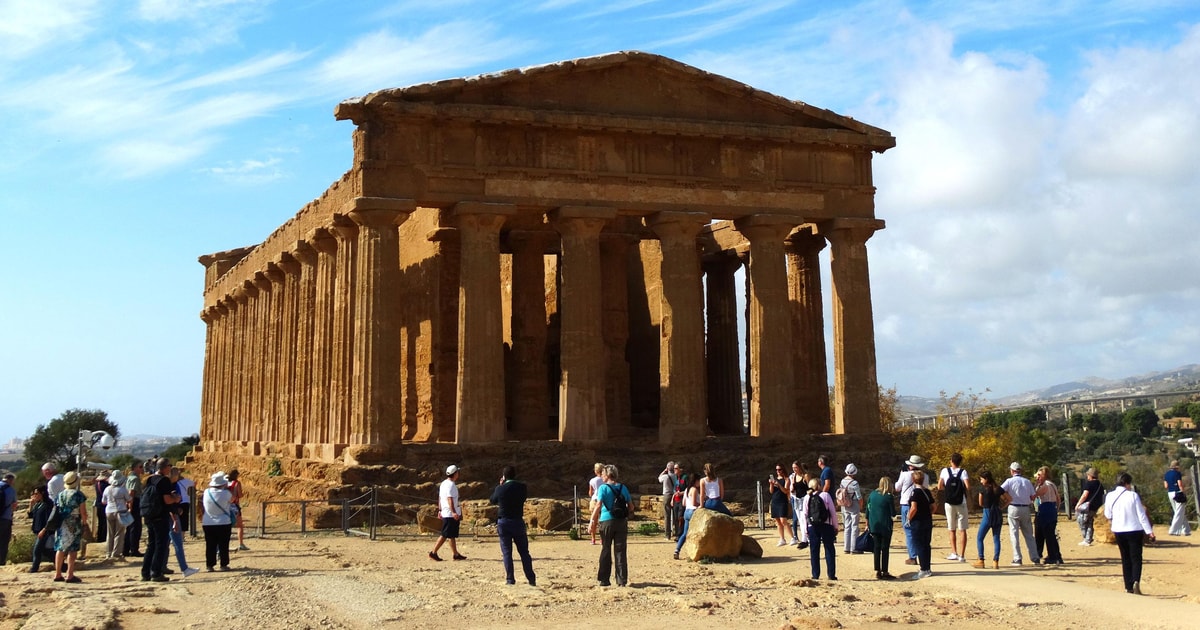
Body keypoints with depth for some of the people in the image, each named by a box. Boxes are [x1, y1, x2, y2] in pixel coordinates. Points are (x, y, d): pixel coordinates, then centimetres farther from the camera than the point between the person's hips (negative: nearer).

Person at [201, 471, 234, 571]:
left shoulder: (206, 492, -5)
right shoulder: (225, 493, -15)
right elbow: (232, 499, 4)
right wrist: (227, 488, 11)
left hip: (208, 524, 3)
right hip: (223, 523, -3)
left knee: (210, 546, 8)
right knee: (223, 545, 5)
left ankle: (210, 565, 9)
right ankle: (223, 564, 7)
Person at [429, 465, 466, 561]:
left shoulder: (443, 483, 15)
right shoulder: (451, 485, -16)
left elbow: (440, 498, 18)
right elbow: (450, 499, -23)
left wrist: (440, 510, 22)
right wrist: (453, 512, -28)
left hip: (445, 513, 10)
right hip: (450, 514, -10)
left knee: (452, 535, 13)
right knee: (445, 535, -7)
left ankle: (455, 554, 17)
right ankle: (433, 552, -6)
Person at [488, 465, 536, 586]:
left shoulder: (500, 489, -8)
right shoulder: (522, 487, -5)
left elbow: (492, 500, 8)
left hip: (503, 522, -1)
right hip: (518, 522, 1)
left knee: (506, 552, 5)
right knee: (524, 552, 9)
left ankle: (510, 579, 1)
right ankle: (531, 579, 9)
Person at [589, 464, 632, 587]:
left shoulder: (603, 488, -6)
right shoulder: (623, 488, 6)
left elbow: (598, 505, -15)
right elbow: (631, 505, 9)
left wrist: (592, 521, -13)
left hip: (606, 521, -3)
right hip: (621, 522, 3)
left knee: (606, 551, 8)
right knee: (620, 551, 5)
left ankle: (604, 579, 11)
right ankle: (622, 580, 3)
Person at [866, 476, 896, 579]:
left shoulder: (872, 494, 4)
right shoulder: (889, 496, -10)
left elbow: (868, 510, 9)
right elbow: (893, 514, -8)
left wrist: (867, 524, 17)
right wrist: (893, 516, 15)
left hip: (873, 525, 5)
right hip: (885, 526, -5)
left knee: (877, 548, 10)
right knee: (885, 549, 2)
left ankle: (877, 571, 10)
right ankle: (884, 572, 4)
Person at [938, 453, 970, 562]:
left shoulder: (945, 471, -1)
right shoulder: (963, 472, -4)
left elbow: (939, 487, 0)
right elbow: (968, 487, -16)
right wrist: (963, 489, 6)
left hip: (949, 503, 1)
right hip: (961, 503, -1)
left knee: (952, 530, 13)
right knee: (962, 530, 3)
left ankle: (954, 553, 8)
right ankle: (962, 555, -2)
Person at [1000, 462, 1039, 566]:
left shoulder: (1010, 481, -5)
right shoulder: (1027, 482, 7)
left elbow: (1000, 490, -16)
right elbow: (1032, 497, 6)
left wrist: (1009, 499, -2)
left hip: (1014, 508, -4)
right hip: (1026, 509, 4)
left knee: (1014, 534, 0)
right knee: (1029, 534, 13)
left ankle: (1017, 559, -5)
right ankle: (1035, 558, 13)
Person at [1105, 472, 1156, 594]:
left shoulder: (1110, 496, -3)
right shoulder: (1133, 496, -11)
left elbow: (1108, 515, 7)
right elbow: (1141, 515, -10)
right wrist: (1149, 531, -5)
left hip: (1119, 531, 3)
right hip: (1134, 530, -3)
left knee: (1125, 559, 13)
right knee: (1136, 558, 2)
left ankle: (1129, 587, 13)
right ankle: (1136, 582, -21)